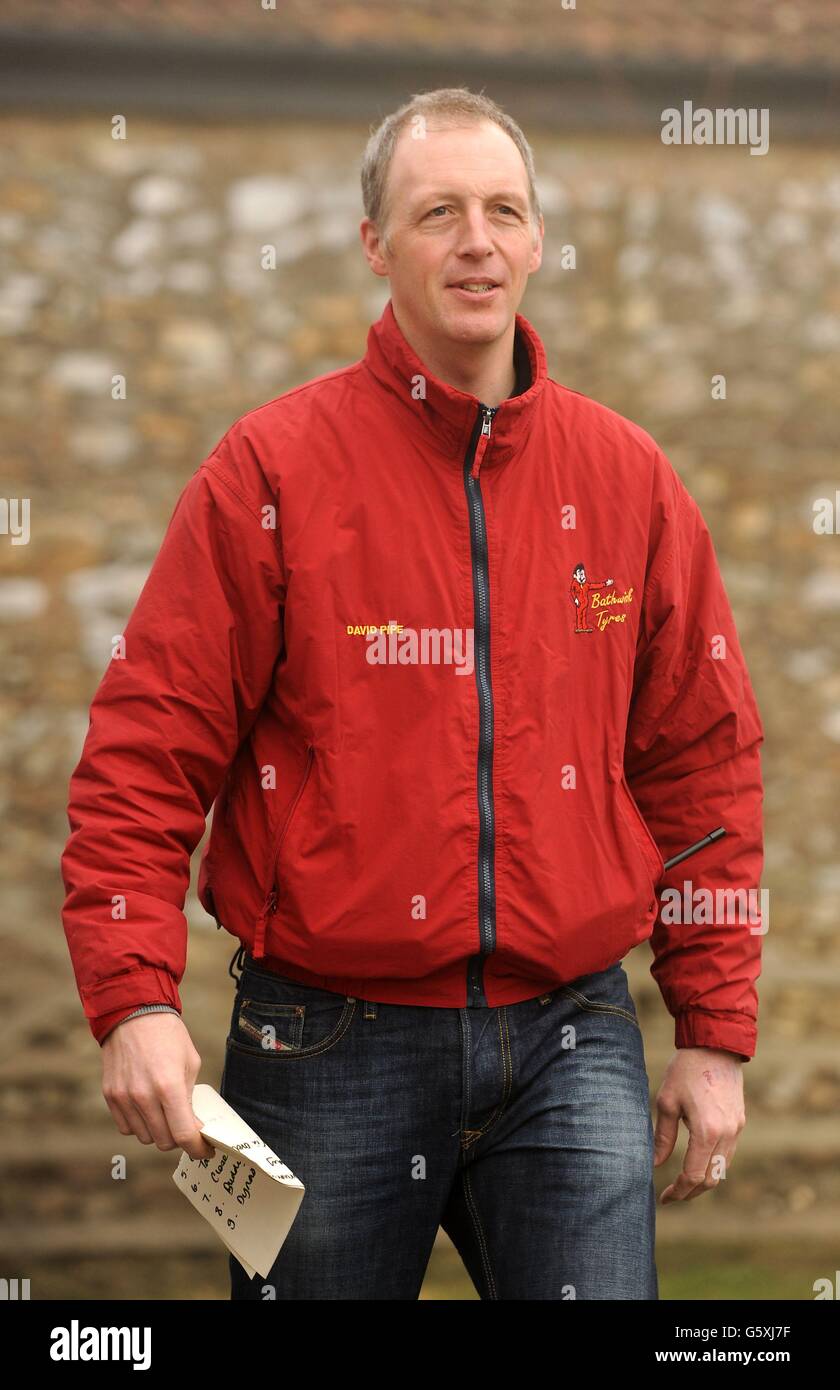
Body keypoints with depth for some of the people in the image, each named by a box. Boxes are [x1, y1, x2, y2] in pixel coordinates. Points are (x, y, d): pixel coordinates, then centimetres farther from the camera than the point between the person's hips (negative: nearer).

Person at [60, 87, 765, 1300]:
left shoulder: (626, 476, 7)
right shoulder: (272, 469, -3)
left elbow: (703, 766, 11)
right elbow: (148, 752, -5)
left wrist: (716, 1033, 8)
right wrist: (134, 999, -17)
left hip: (569, 1041, 2)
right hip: (329, 1048, -2)